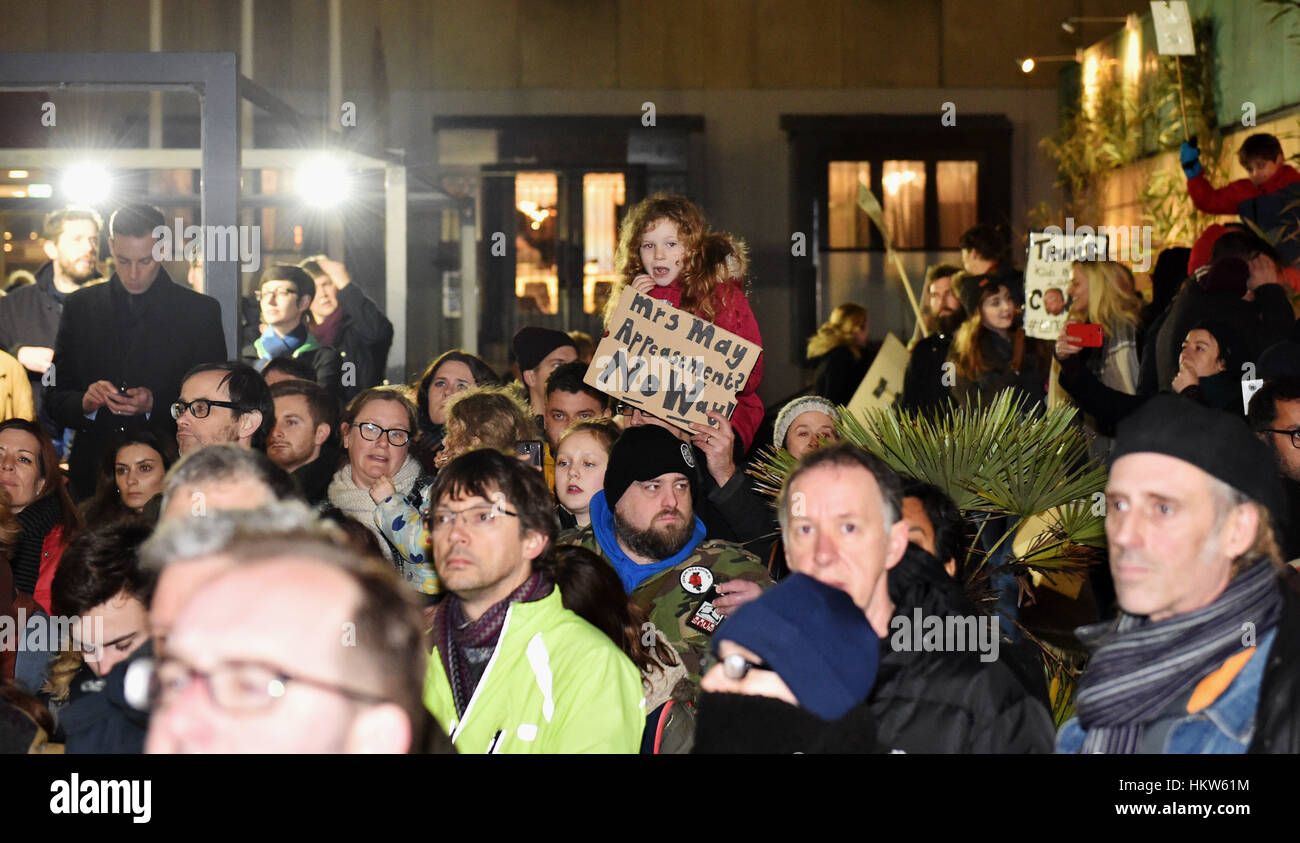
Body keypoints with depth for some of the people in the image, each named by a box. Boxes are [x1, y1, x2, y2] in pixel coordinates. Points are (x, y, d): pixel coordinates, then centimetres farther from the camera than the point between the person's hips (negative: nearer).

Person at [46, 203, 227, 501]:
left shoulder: (201, 312, 2)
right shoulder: (80, 306, 10)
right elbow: (55, 398, 11)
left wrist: (154, 406, -16)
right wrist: (85, 403, -12)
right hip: (93, 474, 2)